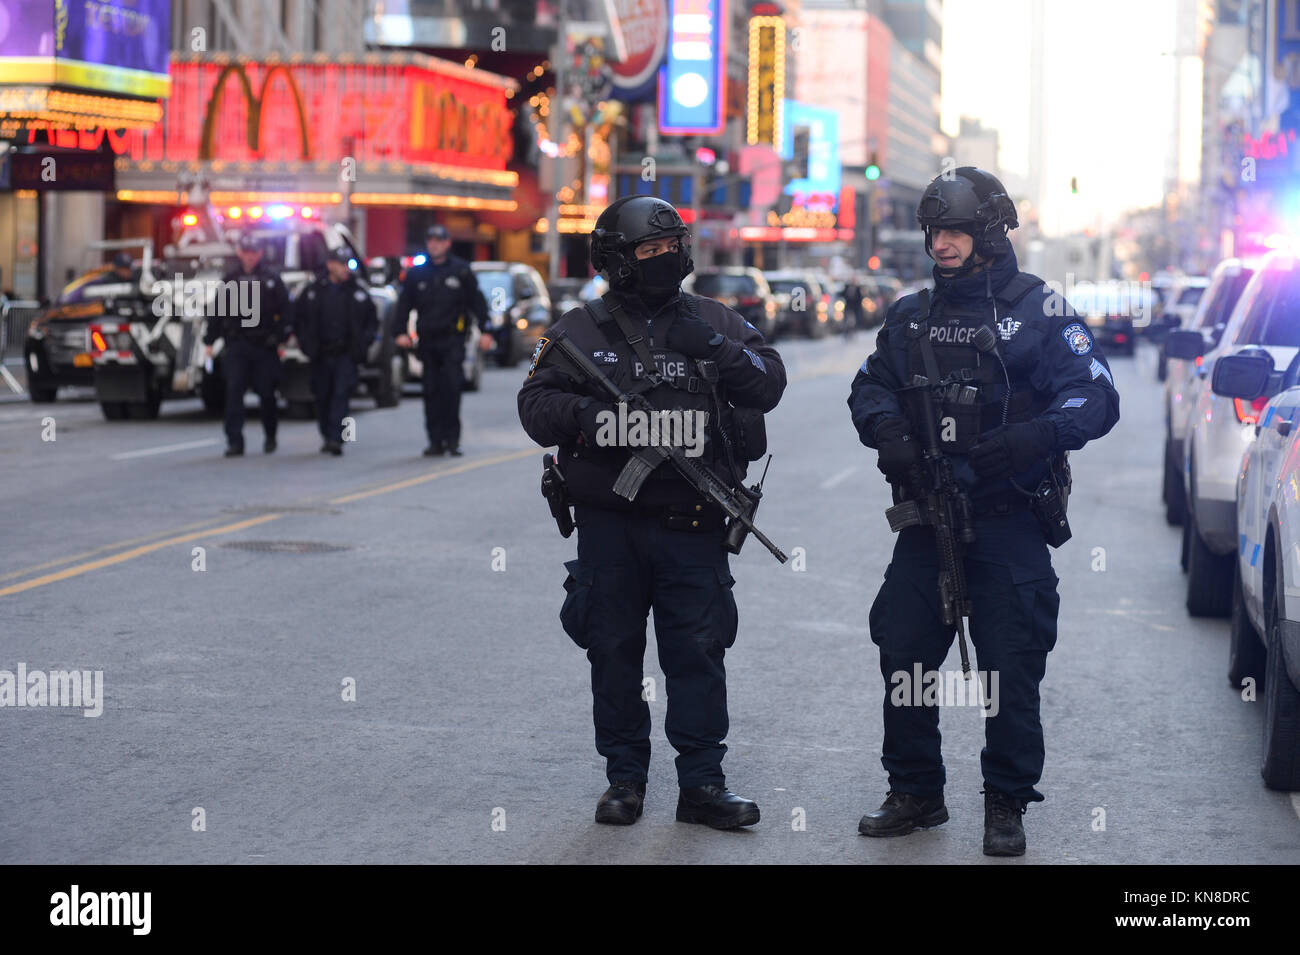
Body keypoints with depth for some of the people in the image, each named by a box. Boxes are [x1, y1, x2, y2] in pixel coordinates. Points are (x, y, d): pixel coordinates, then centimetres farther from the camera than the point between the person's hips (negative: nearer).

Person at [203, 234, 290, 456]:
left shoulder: (271, 279, 4)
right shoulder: (229, 279, 9)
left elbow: (284, 310, 3)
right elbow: (218, 311, 11)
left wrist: (281, 338, -6)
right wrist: (210, 341, 8)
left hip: (264, 346, -1)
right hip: (236, 344, 1)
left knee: (266, 393, 6)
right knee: (233, 392, -7)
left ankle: (270, 437, 24)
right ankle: (235, 442, -6)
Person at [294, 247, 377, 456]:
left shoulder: (358, 293, 6)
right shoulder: (312, 292, 5)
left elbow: (372, 321, 14)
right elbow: (298, 321, 12)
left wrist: (362, 343, 1)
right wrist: (307, 344, 1)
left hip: (346, 355, -2)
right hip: (321, 356, 2)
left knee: (341, 394, -14)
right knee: (322, 398, 7)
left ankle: (336, 439, -20)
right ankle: (328, 438, 22)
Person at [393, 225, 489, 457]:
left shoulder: (461, 270, 5)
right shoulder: (416, 273, 11)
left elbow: (477, 302, 7)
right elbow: (404, 304, 11)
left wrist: (484, 330, 1)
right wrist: (400, 332, -1)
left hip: (453, 340, -3)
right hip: (427, 340, 3)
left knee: (452, 387, -11)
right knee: (431, 391, 3)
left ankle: (452, 438, -4)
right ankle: (436, 440, 8)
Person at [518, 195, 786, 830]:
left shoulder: (714, 322, 9)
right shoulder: (580, 331, 6)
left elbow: (768, 386, 2)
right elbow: (536, 407, -1)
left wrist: (719, 351, -15)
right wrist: (586, 414, -21)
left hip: (692, 523, 0)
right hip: (608, 522, 0)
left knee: (698, 651, 0)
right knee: (614, 652, 7)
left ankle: (702, 782, 7)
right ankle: (624, 778, 18)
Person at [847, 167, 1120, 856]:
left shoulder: (1038, 312, -4)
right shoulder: (910, 316, 13)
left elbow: (1096, 396, -10)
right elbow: (869, 388, 16)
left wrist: (1036, 436, -29)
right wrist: (889, 431, -8)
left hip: (1008, 521, -5)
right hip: (926, 516, 5)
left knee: (1011, 667, -1)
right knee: (904, 656, 7)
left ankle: (1006, 806, 11)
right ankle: (915, 793, 22)